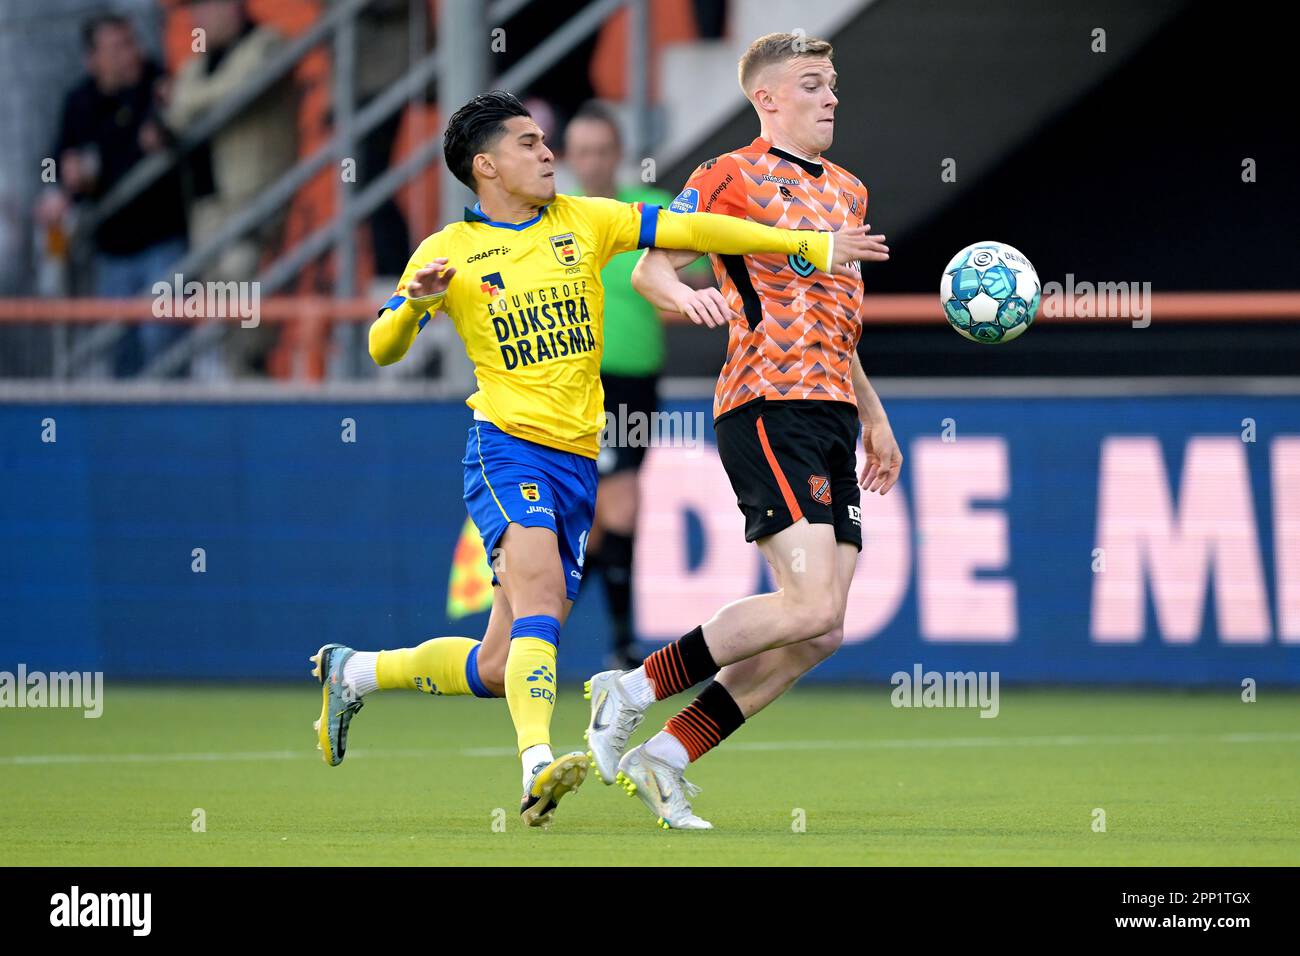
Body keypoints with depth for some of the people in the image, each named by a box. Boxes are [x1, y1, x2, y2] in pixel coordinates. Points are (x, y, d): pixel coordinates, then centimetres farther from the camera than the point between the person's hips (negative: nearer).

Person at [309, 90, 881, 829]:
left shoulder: (583, 222, 12)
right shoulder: (449, 252, 2)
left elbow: (685, 230, 6)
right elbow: (384, 350, 1)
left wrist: (807, 245, 1)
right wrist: (416, 304, -22)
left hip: (579, 463, 5)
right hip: (508, 446, -5)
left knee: (499, 667, 4)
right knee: (540, 596, -31)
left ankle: (354, 672, 26)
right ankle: (539, 766, -44)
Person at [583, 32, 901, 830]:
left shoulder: (847, 191, 23)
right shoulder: (733, 178, -2)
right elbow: (650, 268, -11)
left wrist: (872, 415, 29)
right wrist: (684, 293, -33)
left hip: (831, 416, 8)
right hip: (769, 408, -8)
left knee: (817, 632, 0)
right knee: (812, 608, -20)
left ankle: (666, 757, 7)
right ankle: (635, 692, -7)